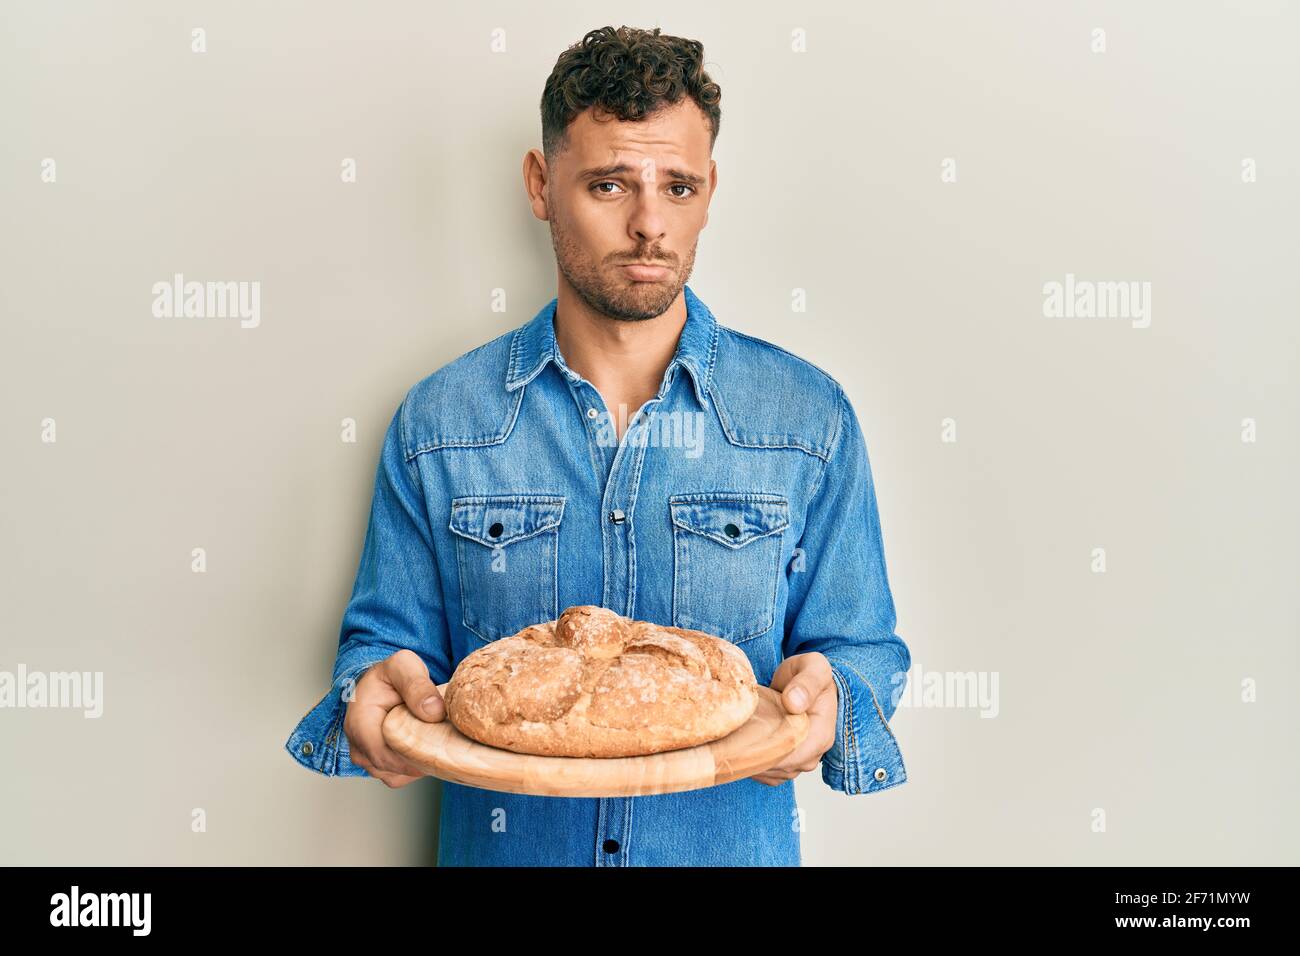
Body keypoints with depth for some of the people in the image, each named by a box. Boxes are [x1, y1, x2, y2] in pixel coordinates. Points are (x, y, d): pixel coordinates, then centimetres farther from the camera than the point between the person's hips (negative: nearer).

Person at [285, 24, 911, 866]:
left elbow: (864, 648, -1)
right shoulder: (438, 423, -6)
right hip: (500, 844, 1)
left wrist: (823, 692, -22)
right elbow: (387, 636, 0)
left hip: (733, 846, 0)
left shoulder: (810, 419, -7)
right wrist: (377, 687, -21)